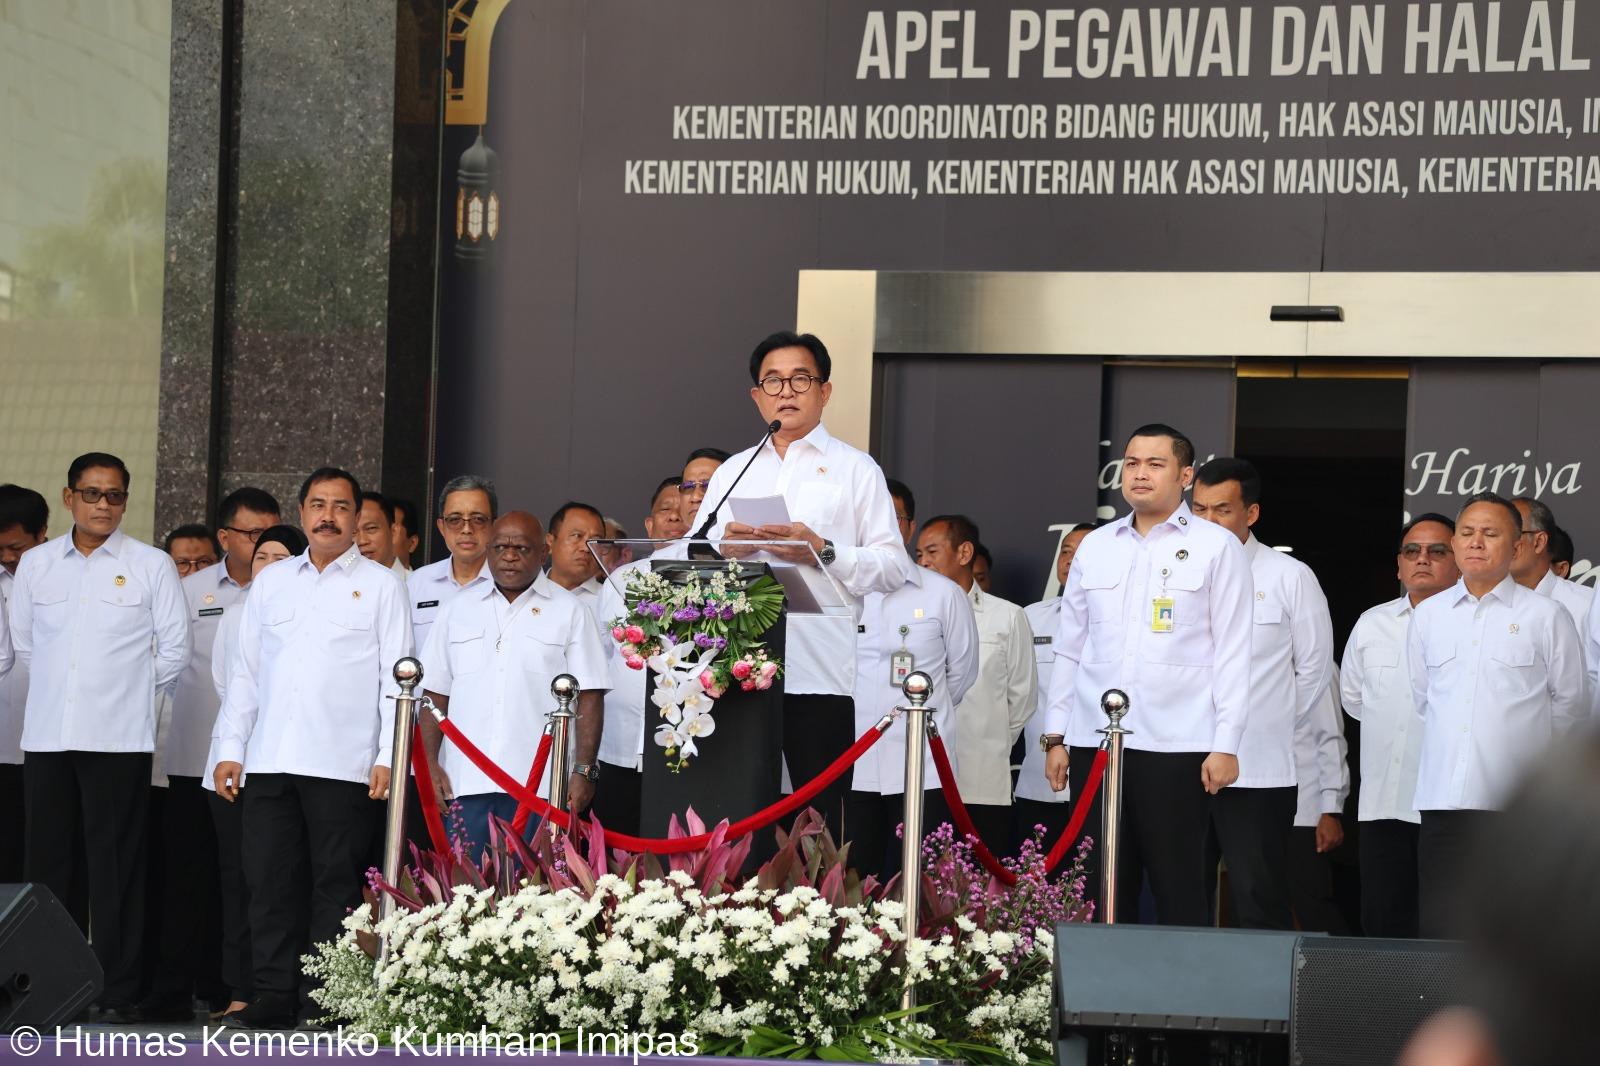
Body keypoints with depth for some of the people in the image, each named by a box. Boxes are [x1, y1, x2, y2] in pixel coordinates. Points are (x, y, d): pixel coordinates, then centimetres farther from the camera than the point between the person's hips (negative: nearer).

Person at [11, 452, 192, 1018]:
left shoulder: (152, 566, 3)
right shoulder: (35, 564, 10)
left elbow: (175, 648, 5)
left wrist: (131, 690, 8)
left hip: (118, 738, -3)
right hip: (47, 736, 3)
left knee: (116, 867, -3)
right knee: (47, 864, 3)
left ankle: (118, 990, 1)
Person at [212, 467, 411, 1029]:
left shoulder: (380, 584, 6)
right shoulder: (271, 581, 17)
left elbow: (396, 677, 1)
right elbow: (244, 670, 17)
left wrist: (388, 755, -8)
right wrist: (229, 748, 9)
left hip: (344, 765, -4)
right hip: (270, 761, 4)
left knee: (335, 885, -2)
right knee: (270, 880, 2)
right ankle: (275, 995, 7)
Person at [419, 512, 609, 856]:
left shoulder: (570, 612, 6)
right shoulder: (458, 610, 15)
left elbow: (589, 698, 1)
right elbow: (435, 694, 14)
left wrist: (585, 771, -8)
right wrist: (430, 763, 4)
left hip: (539, 785, -2)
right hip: (465, 781, 2)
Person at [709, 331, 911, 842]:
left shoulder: (855, 469, 11)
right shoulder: (732, 472, 22)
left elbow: (893, 567, 2)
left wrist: (823, 551, -12)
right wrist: (723, 546, -5)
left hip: (821, 672, -3)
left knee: (821, 819, -6)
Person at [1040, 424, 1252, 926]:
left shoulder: (1216, 547, 2)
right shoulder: (1095, 546, 14)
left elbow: (1231, 652, -2)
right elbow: (1069, 647, 17)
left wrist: (1226, 744, -8)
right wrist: (1055, 735, 12)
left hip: (1177, 747, -4)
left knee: (1178, 888, -3)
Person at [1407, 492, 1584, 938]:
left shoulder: (1546, 617, 2)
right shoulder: (1428, 615, 13)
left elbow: (1571, 704, 7)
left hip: (1518, 806, -3)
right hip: (1443, 800, 3)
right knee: (1439, 931, 2)